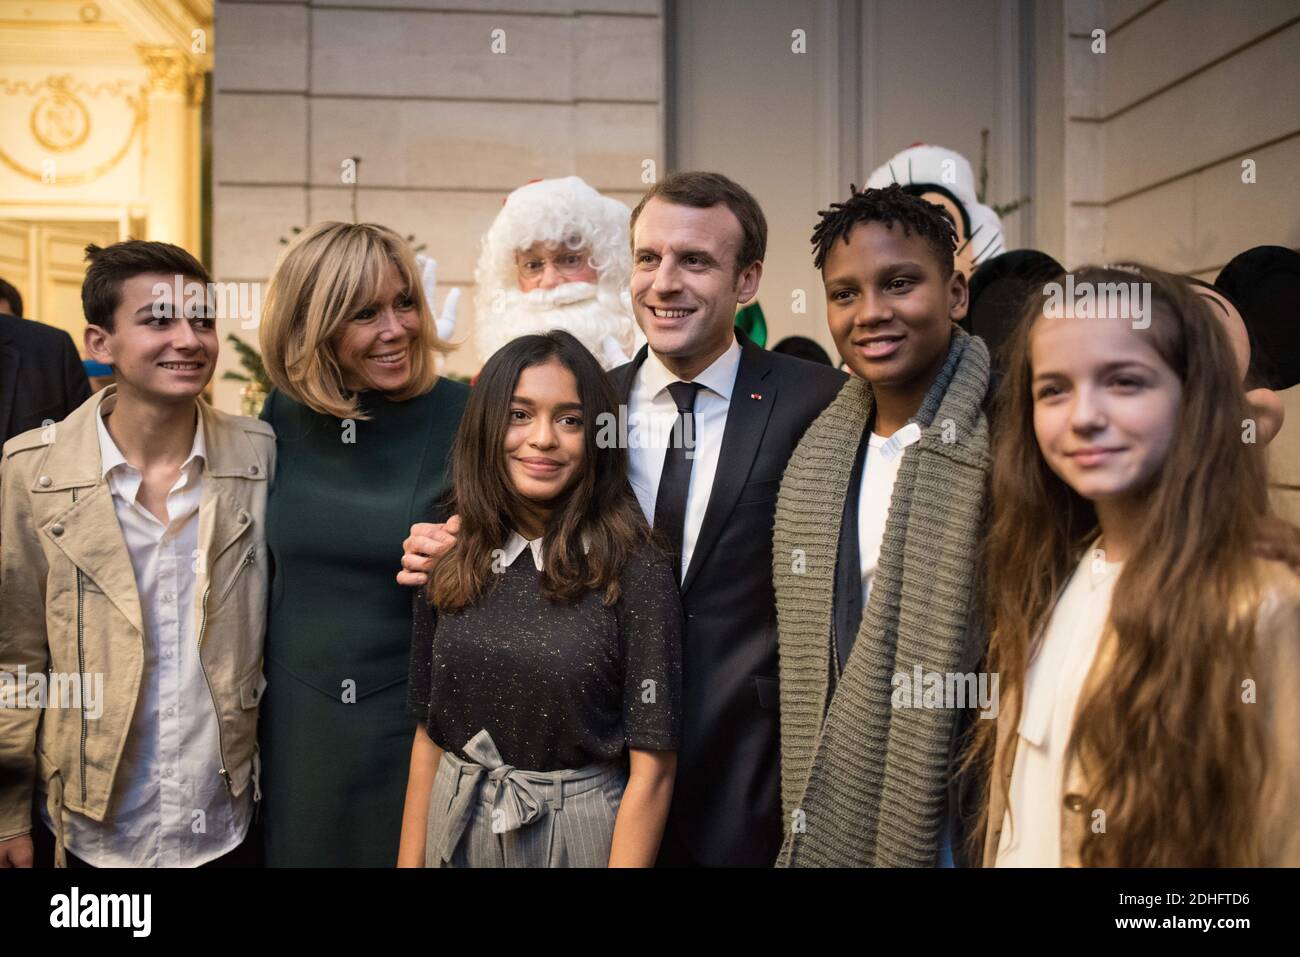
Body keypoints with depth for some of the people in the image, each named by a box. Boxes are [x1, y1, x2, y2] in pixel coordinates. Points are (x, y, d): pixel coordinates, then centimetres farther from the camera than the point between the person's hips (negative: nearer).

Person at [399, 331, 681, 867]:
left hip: (580, 837, -3)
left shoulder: (634, 572, -15)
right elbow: (428, 736, 4)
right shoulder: (450, 565, -2)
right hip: (456, 833, 4)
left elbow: (651, 769, -15)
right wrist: (410, 859, 1)